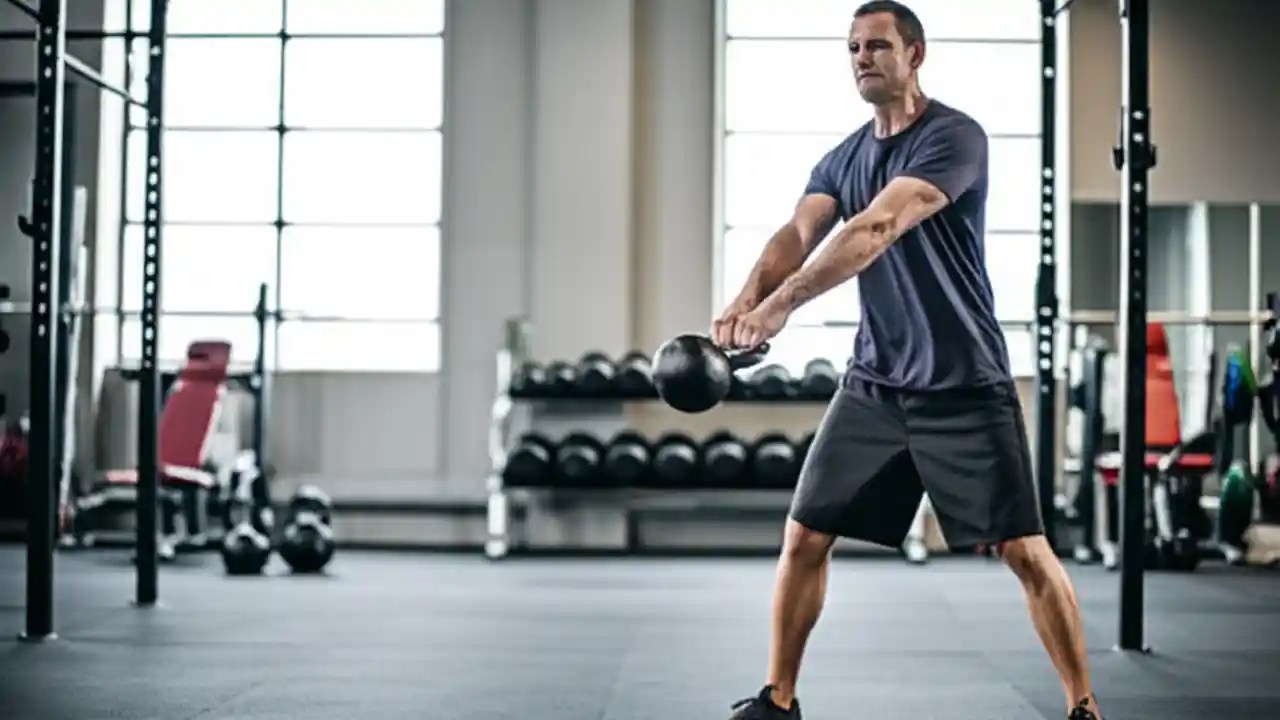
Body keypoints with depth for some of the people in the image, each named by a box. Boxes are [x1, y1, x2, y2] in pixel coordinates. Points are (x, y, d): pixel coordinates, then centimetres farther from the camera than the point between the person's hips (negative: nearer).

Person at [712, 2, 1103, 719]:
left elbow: (877, 229, -28)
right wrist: (745, 301, -30)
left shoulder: (954, 137, -14)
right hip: (876, 382, 6)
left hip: (965, 385, -6)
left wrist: (782, 303, -40)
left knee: (1025, 550, -5)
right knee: (805, 536, 3)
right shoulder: (843, 158, 10)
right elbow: (799, 234, -8)